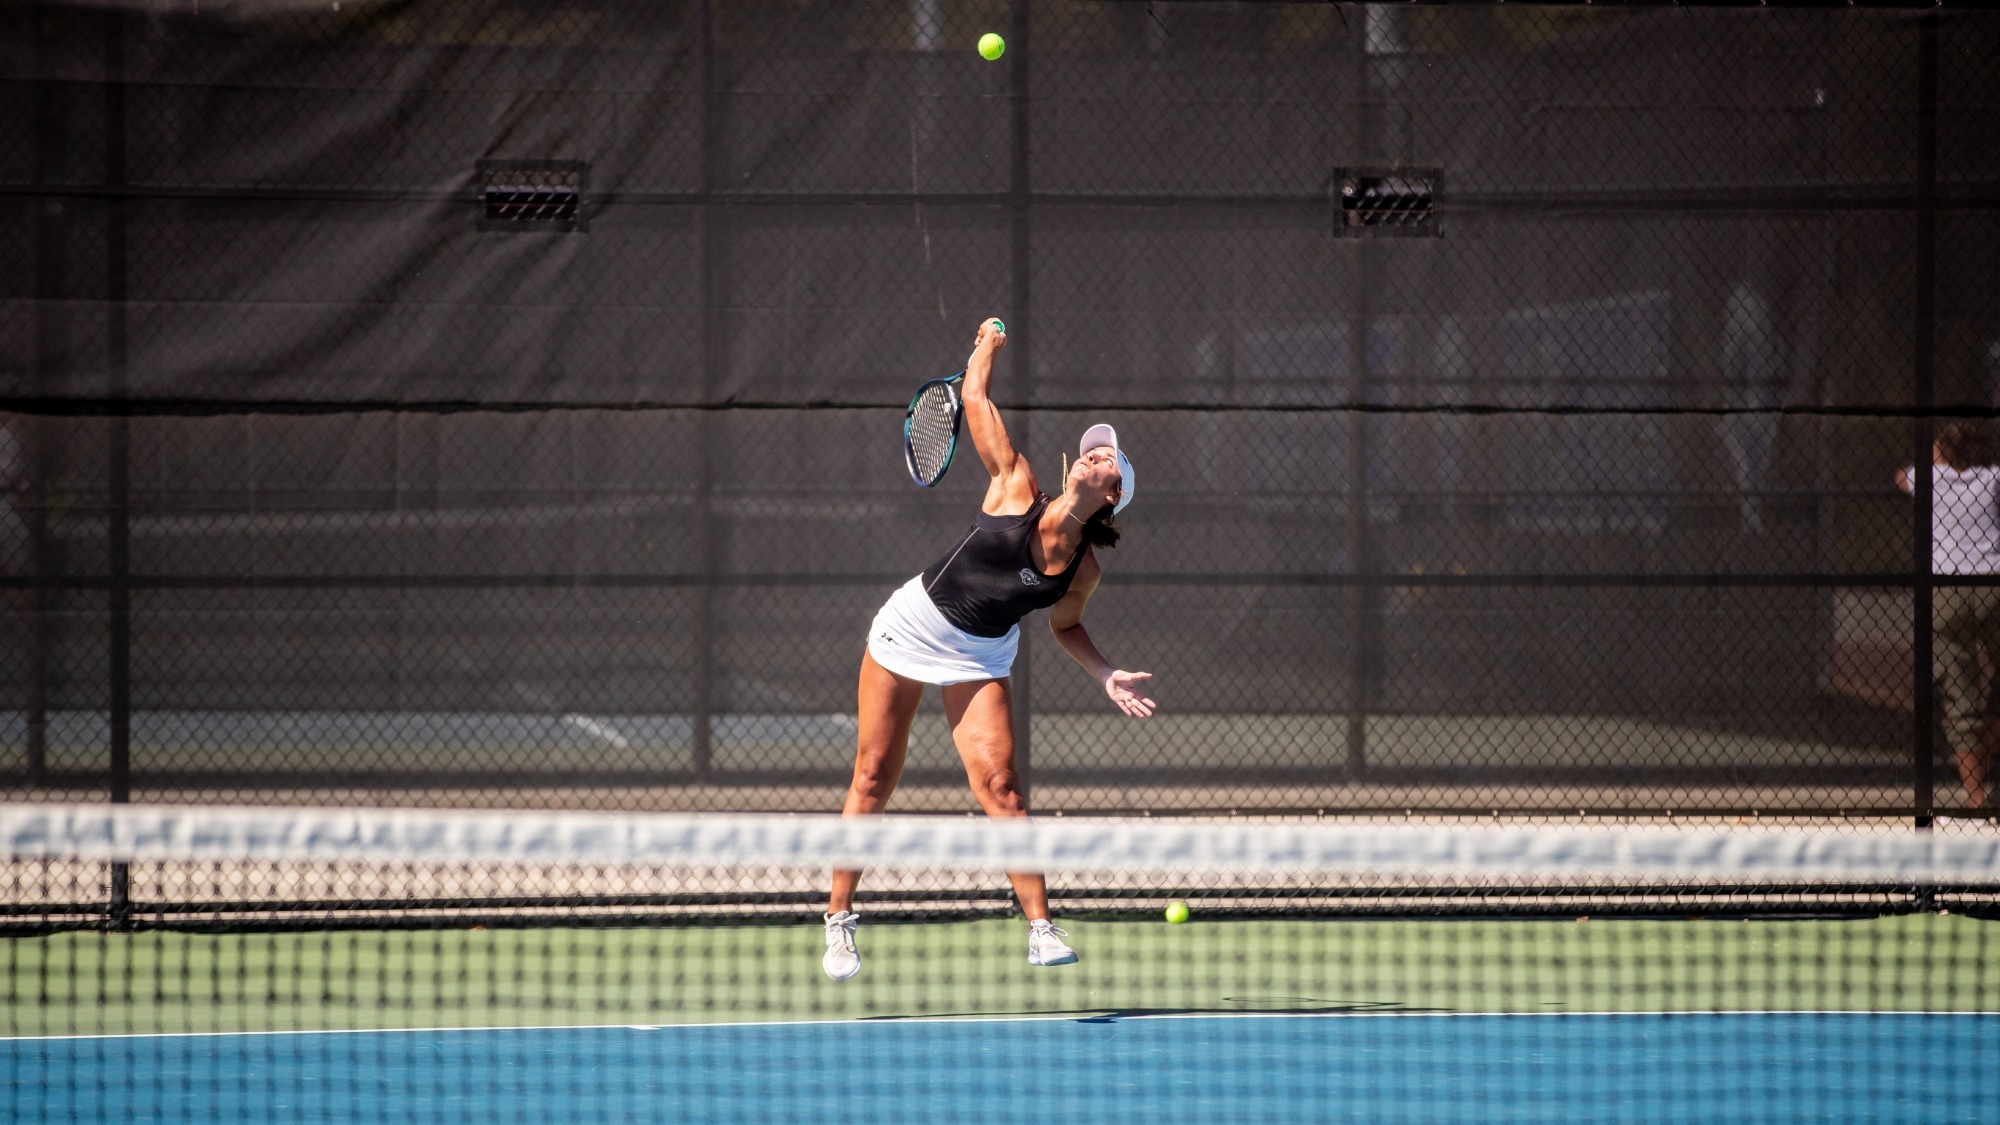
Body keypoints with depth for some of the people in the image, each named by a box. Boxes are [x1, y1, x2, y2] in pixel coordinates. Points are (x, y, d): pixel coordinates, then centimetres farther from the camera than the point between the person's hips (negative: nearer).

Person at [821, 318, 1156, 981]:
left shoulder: (1083, 570, -10)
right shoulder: (1016, 490, -15)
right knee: (873, 779, 1)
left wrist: (1107, 677, -4)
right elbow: (974, 397, -11)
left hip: (978, 662, 1)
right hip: (910, 627, -1)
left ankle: (1041, 931, -9)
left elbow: (1065, 627, 10)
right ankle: (839, 921, 11)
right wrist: (987, 347, 5)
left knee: (999, 785, -14)